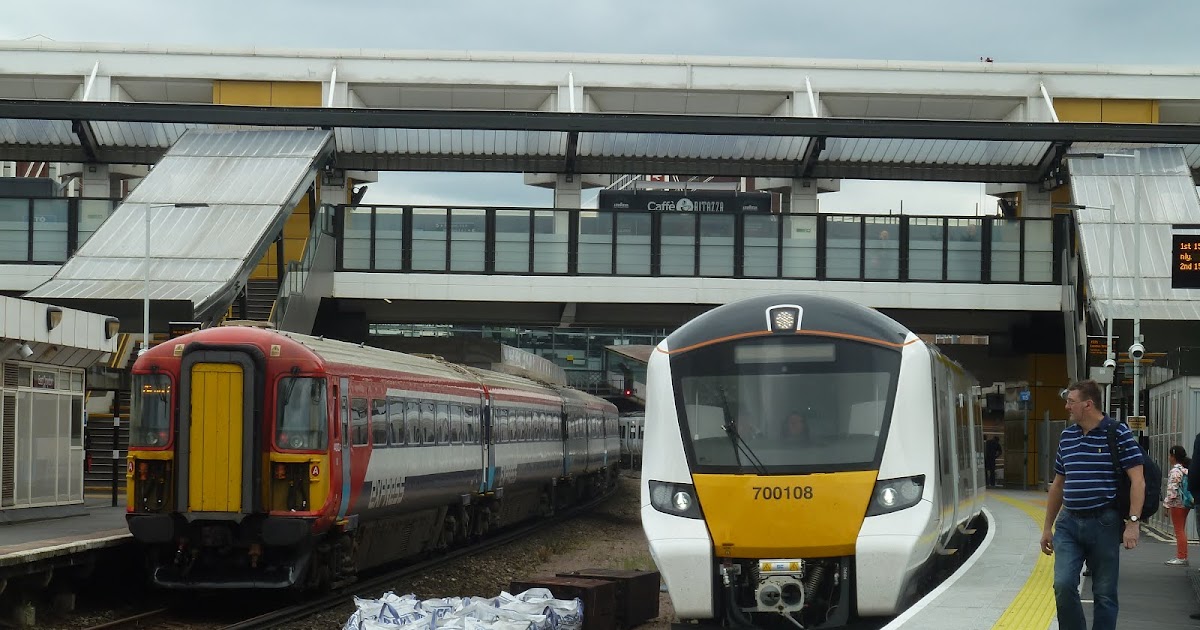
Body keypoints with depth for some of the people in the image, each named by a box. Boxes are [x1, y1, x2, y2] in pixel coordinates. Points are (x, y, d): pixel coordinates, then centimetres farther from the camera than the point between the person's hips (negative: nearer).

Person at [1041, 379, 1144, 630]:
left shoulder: (1118, 433, -6)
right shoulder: (1067, 436, 11)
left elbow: (1137, 480, -10)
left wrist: (1133, 523, -19)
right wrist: (1047, 527, 19)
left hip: (1104, 524, -4)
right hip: (1068, 524, 4)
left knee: (1105, 594, 3)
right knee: (1063, 586, -9)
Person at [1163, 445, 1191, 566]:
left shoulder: (1175, 471, -16)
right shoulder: (1186, 469, 11)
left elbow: (1172, 489, -20)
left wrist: (1167, 504, -13)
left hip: (1177, 503, -9)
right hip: (1185, 503, 9)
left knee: (1179, 531, -5)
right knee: (1181, 531, 15)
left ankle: (1182, 558, -3)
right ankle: (1180, 556, 19)